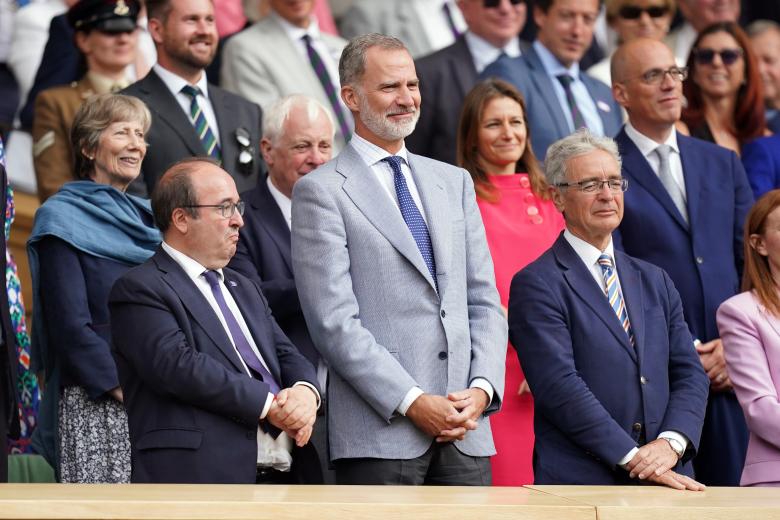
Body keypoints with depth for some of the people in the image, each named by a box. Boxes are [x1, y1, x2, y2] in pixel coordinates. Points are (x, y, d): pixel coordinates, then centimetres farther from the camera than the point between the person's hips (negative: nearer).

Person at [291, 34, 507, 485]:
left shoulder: (455, 182, 18)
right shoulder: (321, 191, 0)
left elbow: (484, 300, 15)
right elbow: (334, 321, -8)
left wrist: (483, 388, -2)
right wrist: (412, 402, -14)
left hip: (466, 431, 5)